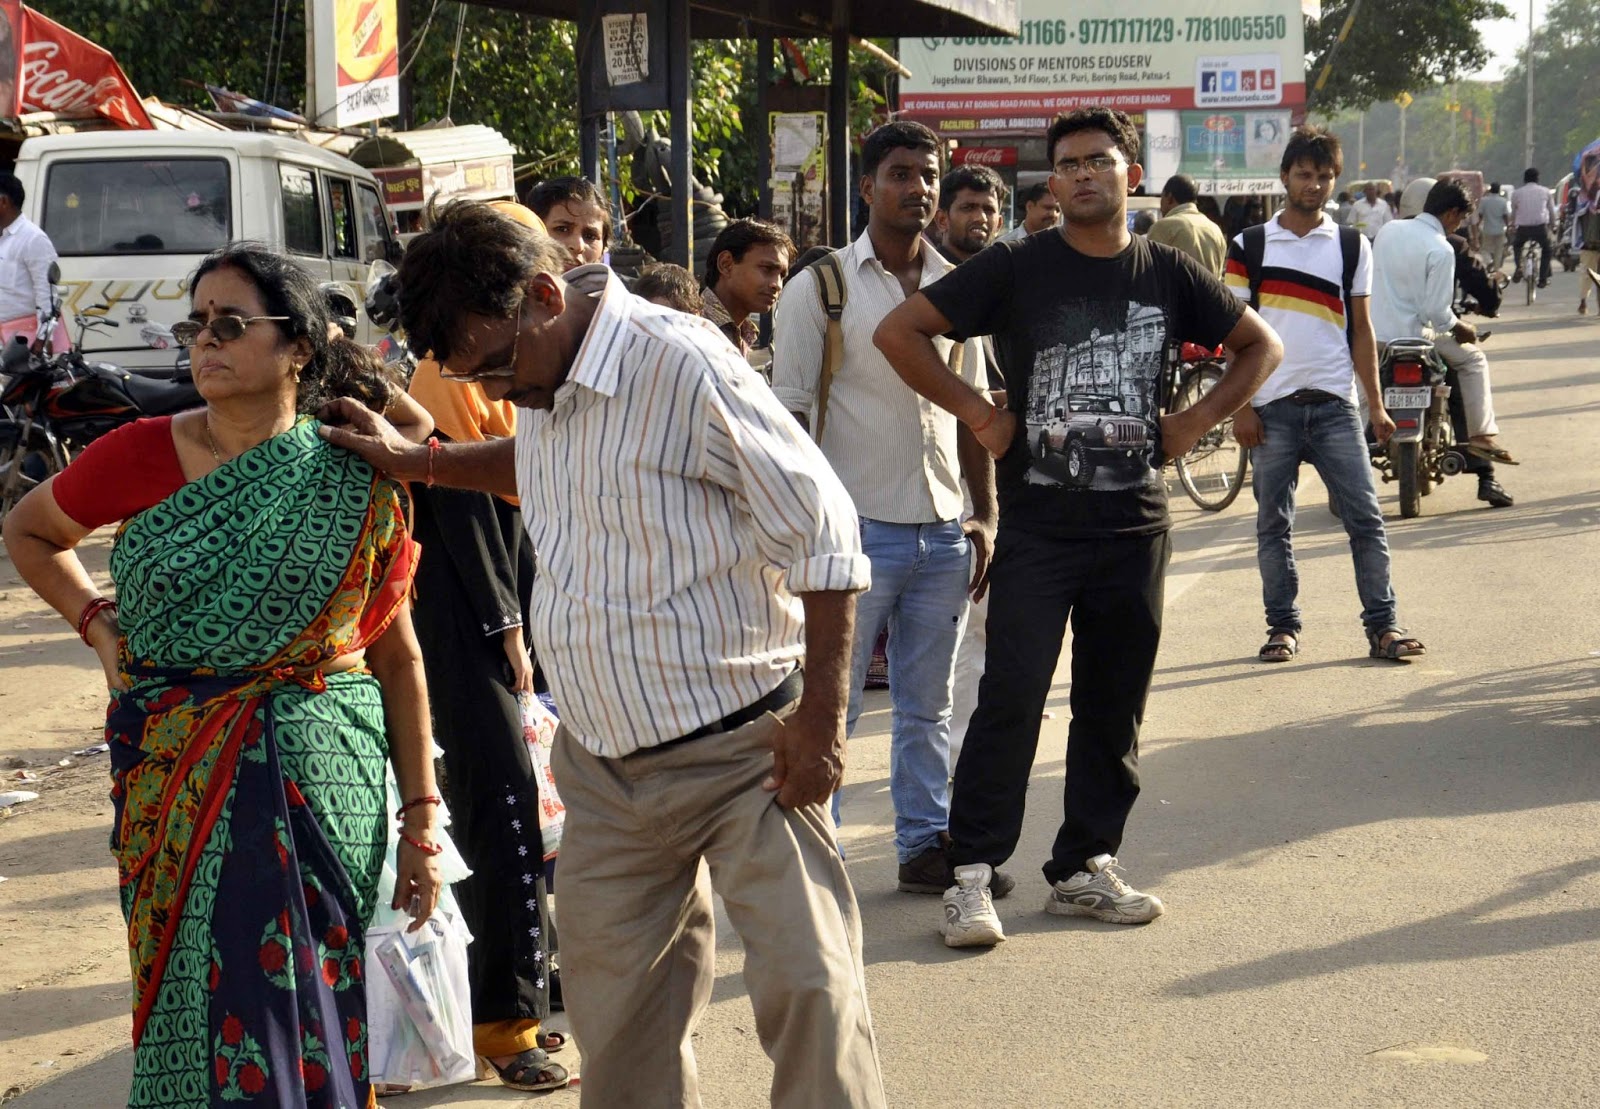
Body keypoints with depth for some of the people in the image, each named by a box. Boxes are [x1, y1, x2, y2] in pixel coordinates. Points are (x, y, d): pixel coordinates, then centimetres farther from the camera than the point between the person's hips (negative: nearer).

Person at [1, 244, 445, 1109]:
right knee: (207, 1008, 2)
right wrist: (97, 625, 2)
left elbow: (397, 656, 4)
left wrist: (422, 818, 2)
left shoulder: (355, 486, -2)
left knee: (316, 1015, 4)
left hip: (326, 777, 0)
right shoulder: (142, 457, -2)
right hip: (177, 784, 0)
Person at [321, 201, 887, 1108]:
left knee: (808, 986, -10)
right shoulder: (543, 384, 4)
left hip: (742, 752, -7)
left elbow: (822, 535, -16)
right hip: (603, 767, 7)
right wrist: (414, 462, 18)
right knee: (614, 1006, 11)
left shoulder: (681, 365, -20)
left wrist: (821, 719, -15)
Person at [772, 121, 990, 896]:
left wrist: (986, 515, 9)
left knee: (927, 707, 12)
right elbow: (789, 415, -5)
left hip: (942, 532, 5)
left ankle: (925, 845, 21)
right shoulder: (820, 287, -3)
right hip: (857, 528, -4)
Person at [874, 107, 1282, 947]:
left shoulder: (1167, 274, 7)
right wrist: (979, 415, -6)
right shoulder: (1017, 270, -2)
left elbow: (1261, 346, 19)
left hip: (1135, 525, 3)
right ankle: (973, 873, -2)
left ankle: (1083, 866, 20)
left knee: (1114, 705, 9)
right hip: (1037, 524, -3)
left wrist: (1196, 420, 7)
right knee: (1012, 696, -9)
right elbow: (899, 332, -3)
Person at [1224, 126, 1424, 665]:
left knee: (1366, 518, -4)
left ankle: (1383, 623, 1)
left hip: (1335, 404, 1)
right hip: (1271, 406, -1)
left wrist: (1376, 405, 5)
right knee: (1273, 526, 4)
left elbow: (1361, 329, 12)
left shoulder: (1352, 245, 10)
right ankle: (1283, 626, 13)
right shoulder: (1249, 248, 5)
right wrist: (1241, 407, -3)